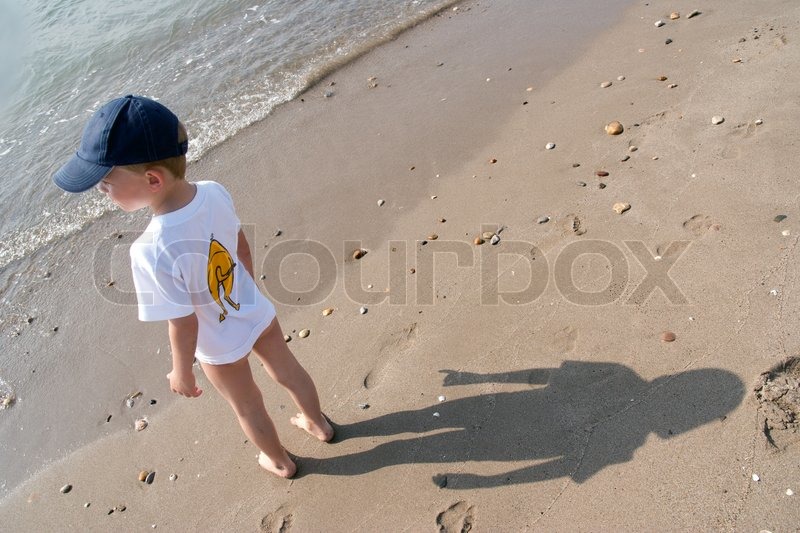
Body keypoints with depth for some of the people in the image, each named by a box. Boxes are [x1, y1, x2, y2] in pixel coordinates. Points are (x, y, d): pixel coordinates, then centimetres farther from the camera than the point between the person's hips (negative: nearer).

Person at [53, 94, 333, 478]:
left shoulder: (153, 252, -38)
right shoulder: (214, 192, -21)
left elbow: (184, 325, -26)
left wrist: (181, 372, -6)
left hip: (221, 349, -4)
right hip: (260, 314, 5)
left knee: (248, 407, 24)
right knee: (289, 372, 29)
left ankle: (280, 462, 51)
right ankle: (318, 424, 56)